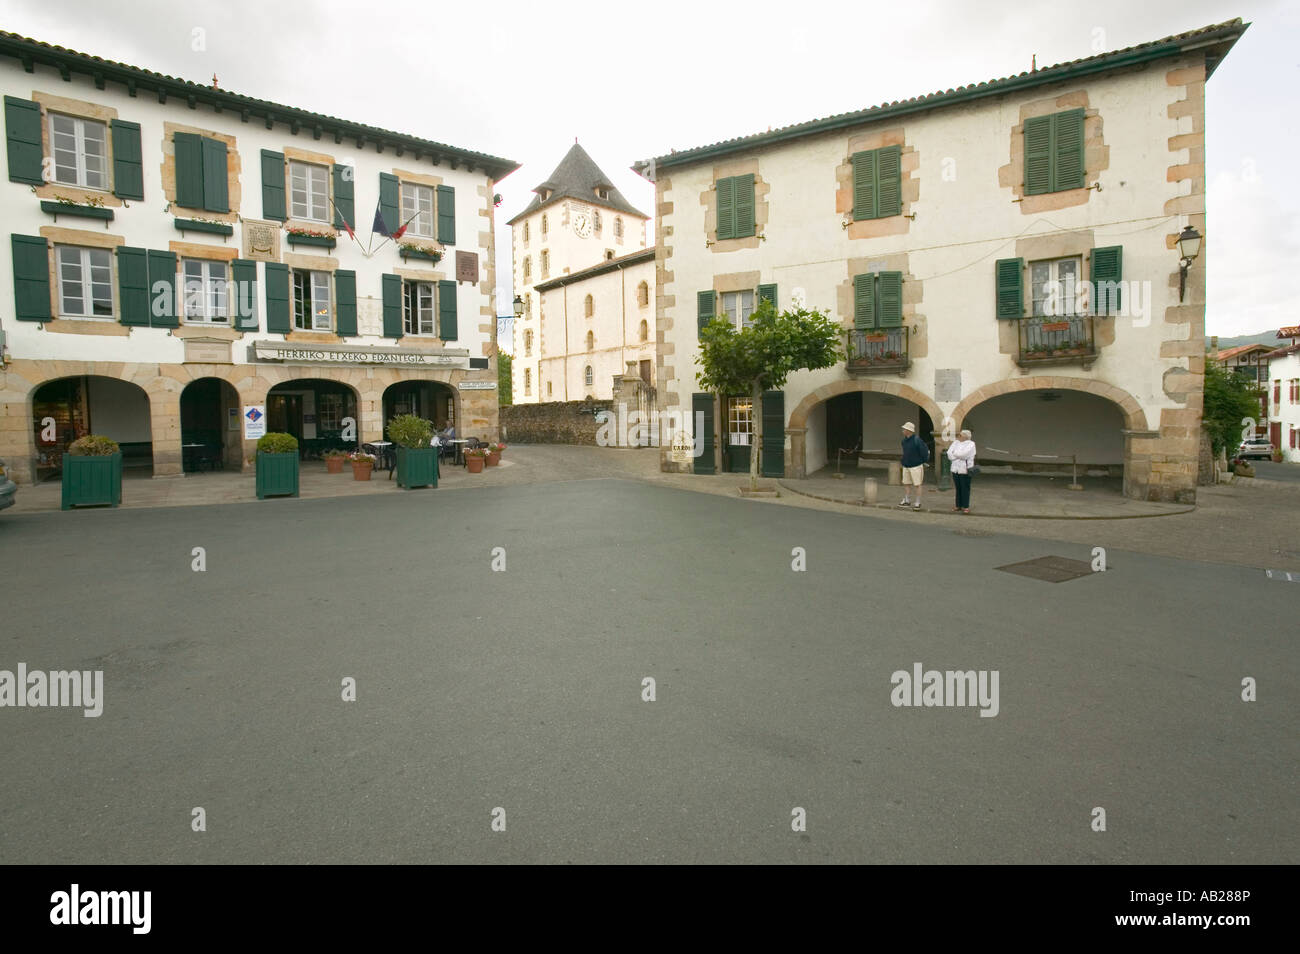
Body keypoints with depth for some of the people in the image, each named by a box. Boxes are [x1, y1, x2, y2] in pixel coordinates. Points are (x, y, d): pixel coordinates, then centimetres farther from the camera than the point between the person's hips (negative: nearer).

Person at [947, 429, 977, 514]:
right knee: (958, 488, 8)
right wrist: (960, 456, -11)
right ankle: (958, 505, 16)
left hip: (965, 469, -4)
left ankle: (966, 506, 6)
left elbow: (964, 454, -17)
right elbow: (950, 455, 2)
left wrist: (954, 453, -3)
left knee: (965, 489, 0)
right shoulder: (955, 443, 11)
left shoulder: (971, 444, -3)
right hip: (955, 469, 4)